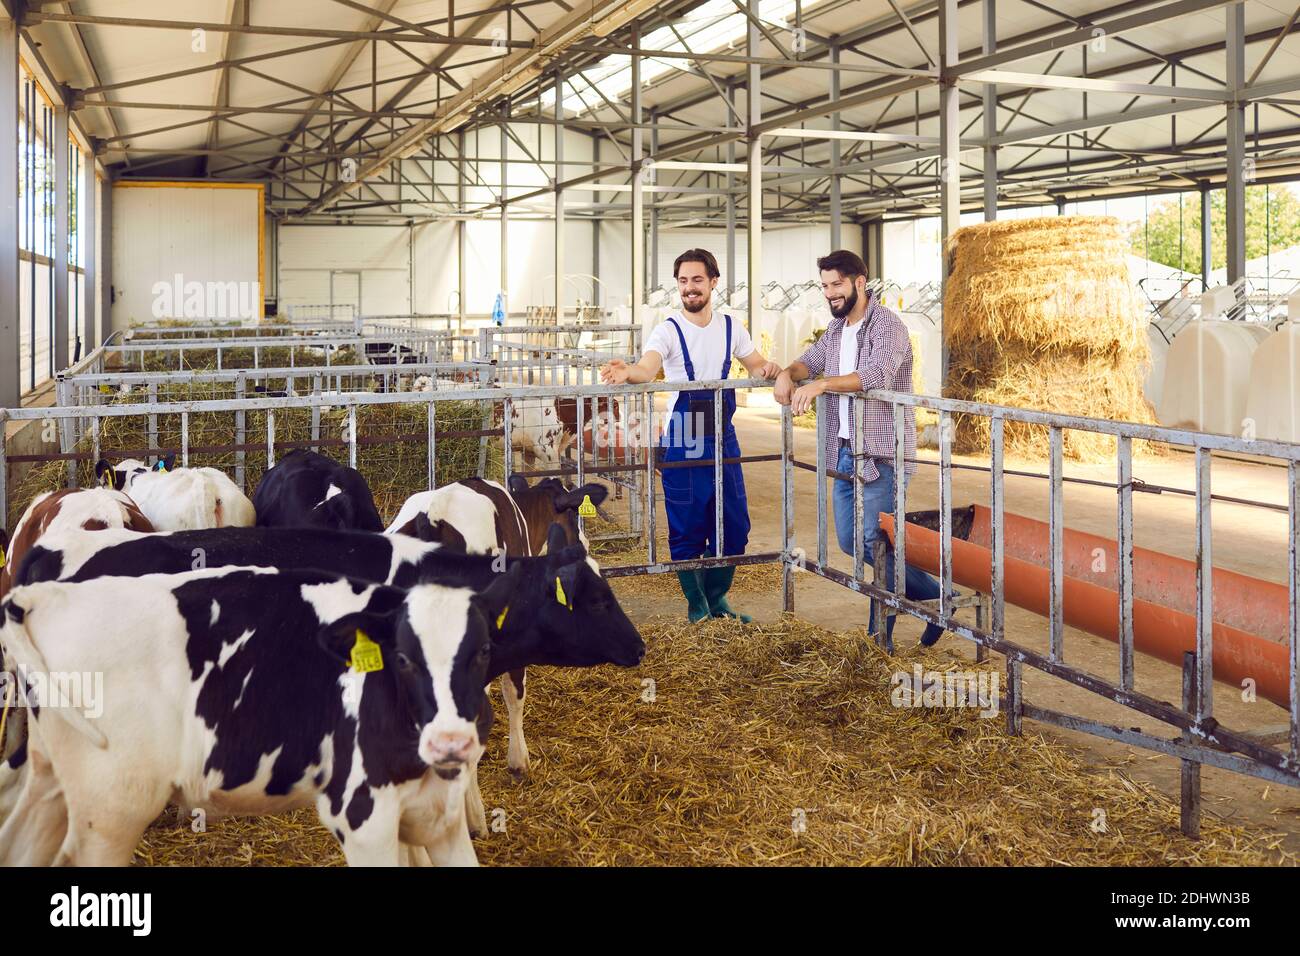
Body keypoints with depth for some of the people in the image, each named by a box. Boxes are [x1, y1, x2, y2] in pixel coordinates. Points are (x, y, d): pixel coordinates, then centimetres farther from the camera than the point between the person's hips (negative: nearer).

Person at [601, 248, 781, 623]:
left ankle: (717, 599, 30)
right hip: (681, 444, -4)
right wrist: (628, 372, -49)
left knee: (734, 527, 10)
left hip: (723, 440, 4)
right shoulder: (668, 331, -8)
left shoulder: (731, 328, 7)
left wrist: (768, 368, -10)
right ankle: (697, 608, 19)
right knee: (687, 531, 2)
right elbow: (648, 368, -26)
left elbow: (756, 365, 15)